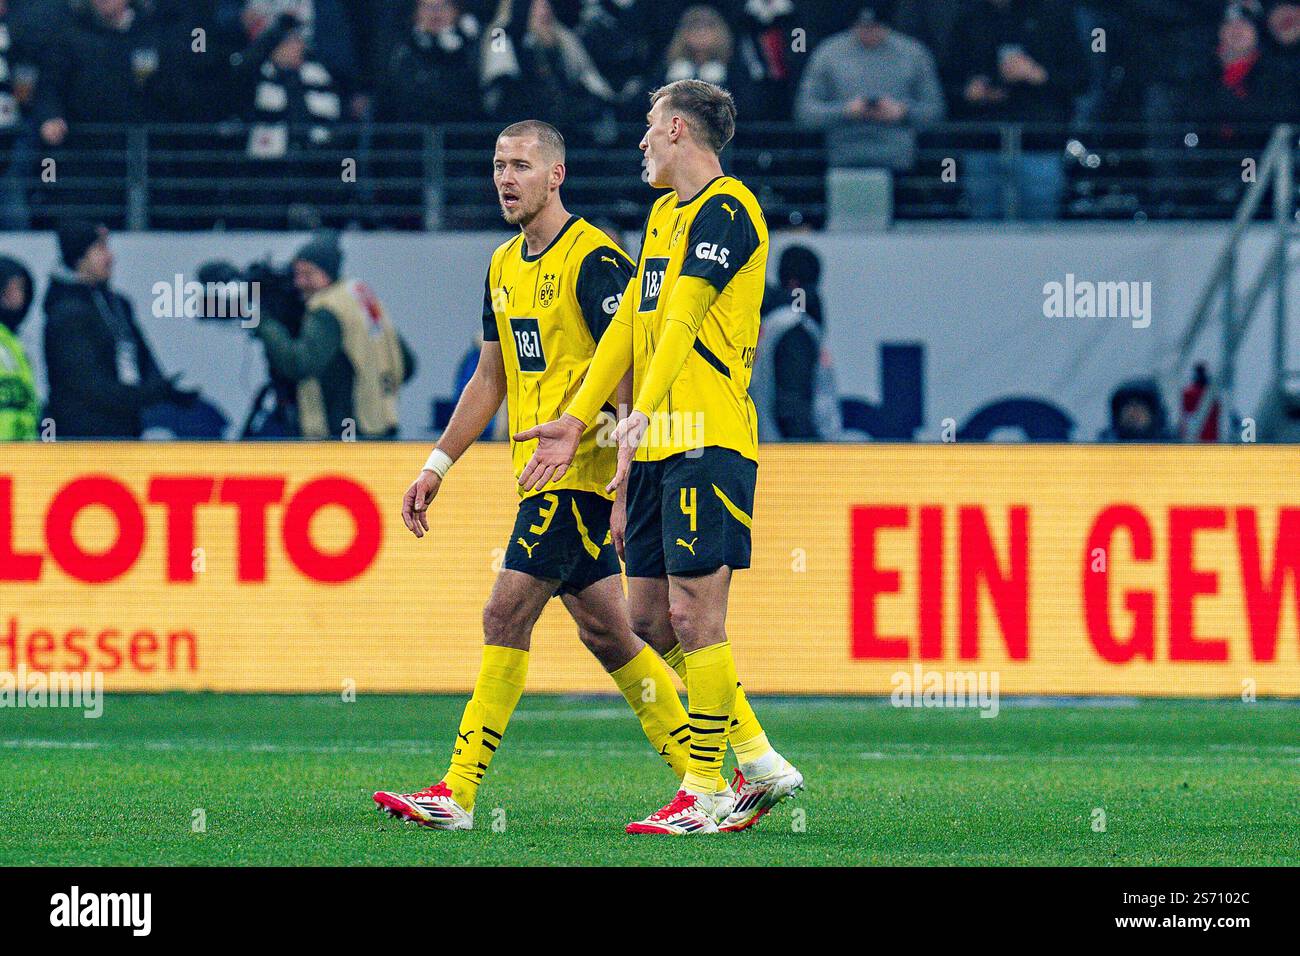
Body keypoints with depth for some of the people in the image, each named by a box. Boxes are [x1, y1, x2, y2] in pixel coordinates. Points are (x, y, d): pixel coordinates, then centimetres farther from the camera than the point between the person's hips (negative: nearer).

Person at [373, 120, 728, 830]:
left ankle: (458, 793, -10)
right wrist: (437, 465, 18)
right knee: (605, 631, 9)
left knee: (506, 616, -11)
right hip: (542, 475, 9)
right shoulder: (503, 267, 15)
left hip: (580, 472, -9)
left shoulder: (594, 260, -12)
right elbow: (491, 378, 23)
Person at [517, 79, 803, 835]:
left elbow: (682, 319, -20)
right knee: (651, 617, 8)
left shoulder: (726, 211, -9)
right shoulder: (664, 213, 20)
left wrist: (641, 416, -29)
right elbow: (630, 325, 23)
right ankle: (761, 762, 15)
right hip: (659, 446, 10)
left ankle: (706, 793, -3)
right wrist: (579, 421, 18)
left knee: (695, 613, -9)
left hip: (709, 440, -10)